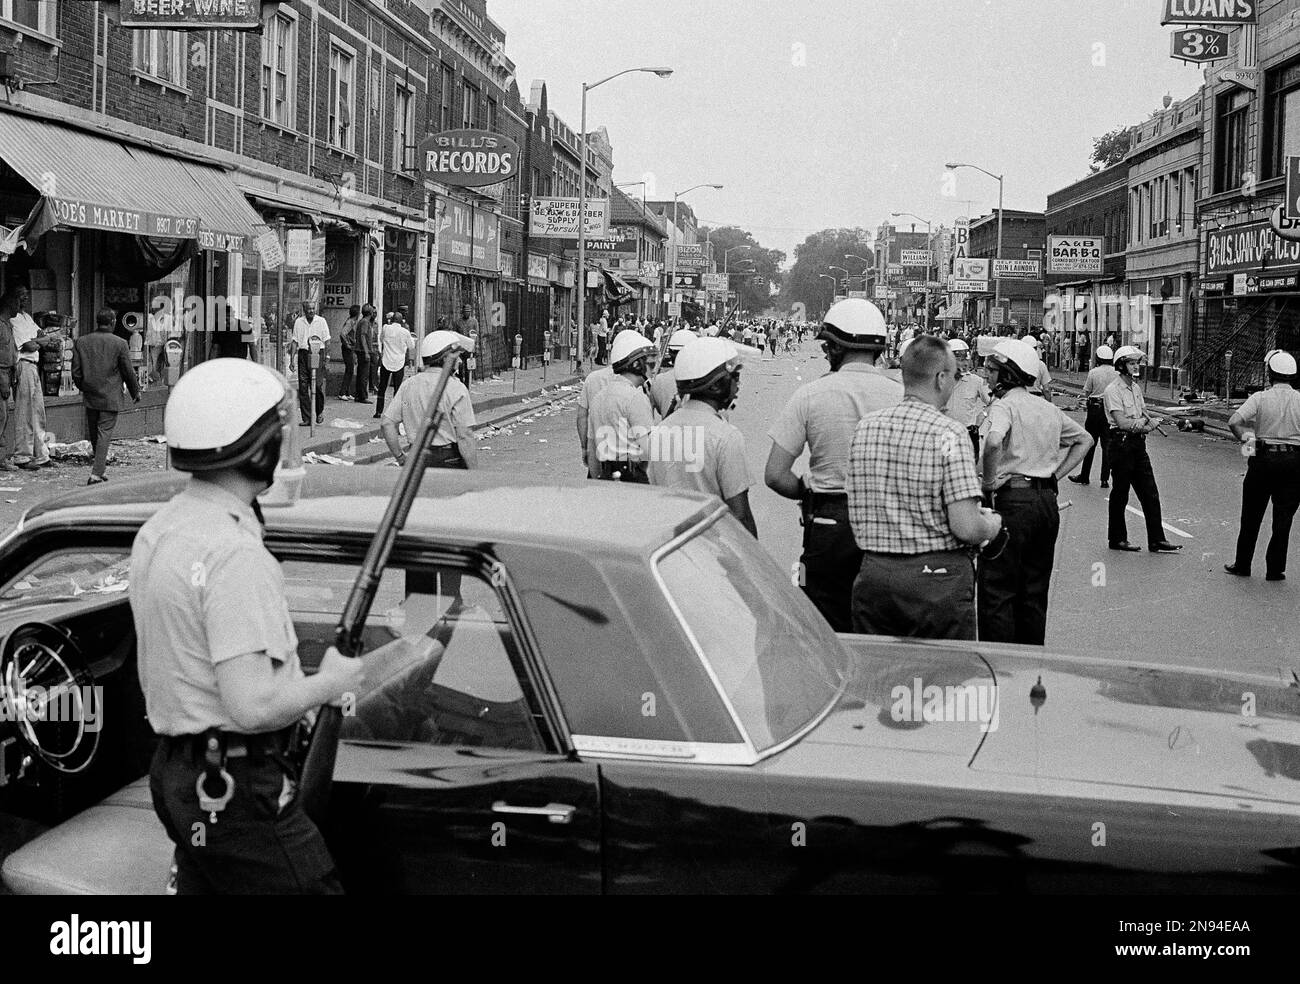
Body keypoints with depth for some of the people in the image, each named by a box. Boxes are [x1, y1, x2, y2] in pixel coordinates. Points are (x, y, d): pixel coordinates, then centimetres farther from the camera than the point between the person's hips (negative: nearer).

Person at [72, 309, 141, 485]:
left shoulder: (81, 342, 1)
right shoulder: (119, 344, -9)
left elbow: (76, 372, 4)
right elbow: (128, 372, -4)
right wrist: (135, 392, 11)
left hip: (90, 397, 4)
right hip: (111, 398, -3)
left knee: (93, 434, 17)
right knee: (104, 434, -3)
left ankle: (101, 462, 29)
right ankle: (96, 474, -9)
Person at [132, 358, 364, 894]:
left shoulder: (156, 531, 7)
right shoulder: (235, 555, -24)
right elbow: (253, 705, -29)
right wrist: (330, 681, -12)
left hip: (173, 770, 10)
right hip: (238, 790, -10)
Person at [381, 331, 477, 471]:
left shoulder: (409, 384, 6)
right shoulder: (456, 388, -11)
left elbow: (387, 424, 4)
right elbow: (465, 437, -15)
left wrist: (401, 458, 11)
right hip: (449, 460, -6)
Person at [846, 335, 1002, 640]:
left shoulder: (865, 427, 5)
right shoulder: (948, 434, -12)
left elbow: (855, 517, 10)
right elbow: (966, 528, -16)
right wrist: (992, 524, 4)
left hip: (872, 577, 5)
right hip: (937, 582, -5)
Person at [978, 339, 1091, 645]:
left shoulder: (1004, 405, -10)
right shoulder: (1050, 409, 14)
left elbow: (994, 441, -30)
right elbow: (1084, 439, 26)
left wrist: (989, 481, -17)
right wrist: (1055, 475, 18)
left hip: (1012, 502, -8)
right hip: (1048, 502, 8)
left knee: (996, 593, -3)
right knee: (1034, 592, 15)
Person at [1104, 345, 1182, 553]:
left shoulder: (1135, 389, 15)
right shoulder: (1113, 390, -11)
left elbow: (1143, 415, 15)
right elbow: (1121, 421, -19)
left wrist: (1148, 422, -7)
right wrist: (1145, 423, -15)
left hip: (1138, 444, 8)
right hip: (1121, 444, -8)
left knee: (1150, 494, 5)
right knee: (1120, 494, 2)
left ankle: (1156, 540, 7)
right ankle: (1117, 539, 12)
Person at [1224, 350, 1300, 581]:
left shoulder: (1260, 398, -7)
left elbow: (1234, 421, -18)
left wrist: (1243, 436, 0)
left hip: (1264, 459, -1)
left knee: (1251, 516, 11)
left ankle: (1242, 564, 18)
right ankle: (1275, 569, 11)